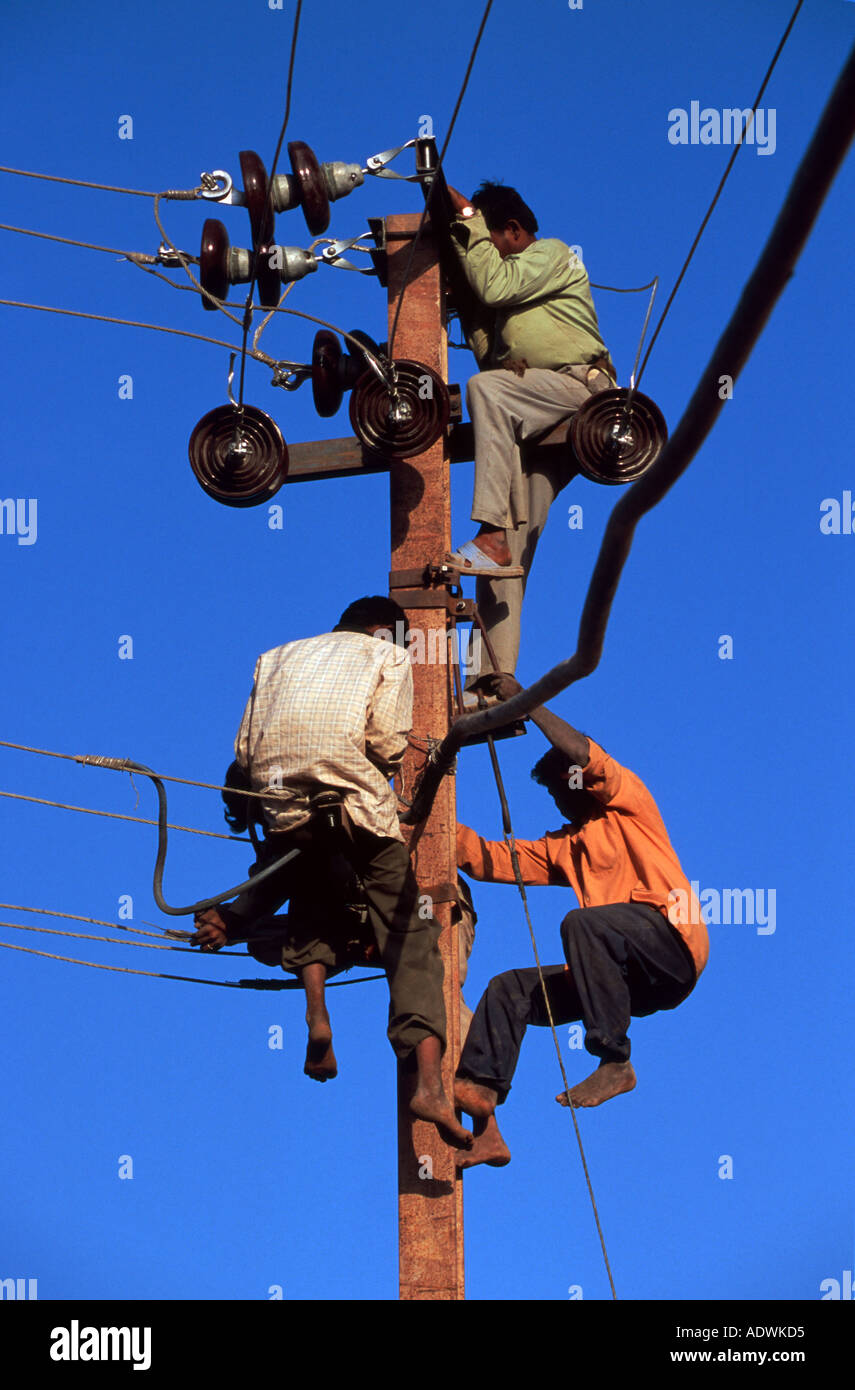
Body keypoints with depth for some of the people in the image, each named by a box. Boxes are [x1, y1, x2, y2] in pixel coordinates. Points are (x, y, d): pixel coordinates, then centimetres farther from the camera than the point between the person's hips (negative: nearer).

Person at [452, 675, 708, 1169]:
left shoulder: (628, 803, 11)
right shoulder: (561, 848, 29)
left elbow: (580, 752, -8)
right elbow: (485, 858, 22)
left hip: (672, 941, -8)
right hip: (628, 980, 8)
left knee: (582, 922, -33)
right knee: (508, 990, -3)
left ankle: (616, 1064, -26)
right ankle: (485, 1125, -17)